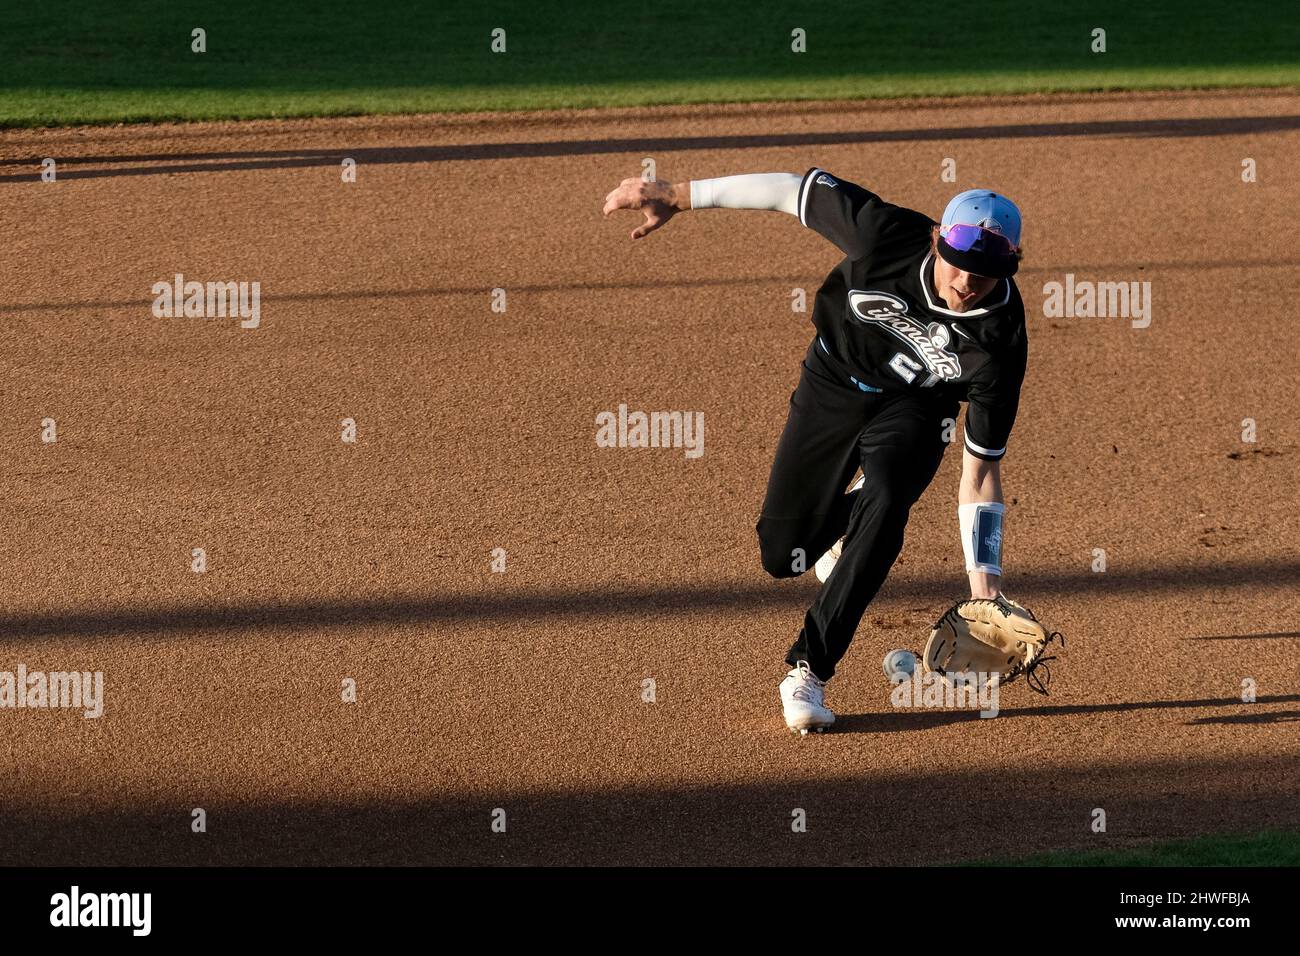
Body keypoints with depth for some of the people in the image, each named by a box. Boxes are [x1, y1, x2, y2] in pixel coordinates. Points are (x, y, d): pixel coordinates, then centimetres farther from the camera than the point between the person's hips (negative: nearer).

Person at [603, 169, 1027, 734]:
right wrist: (677, 196, -20)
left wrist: (983, 579, -32)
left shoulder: (1001, 342, -31)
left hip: (913, 408, -1)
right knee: (782, 555, 1)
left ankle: (808, 670, -21)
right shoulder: (887, 234, -34)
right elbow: (795, 189, -20)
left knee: (886, 503, -32)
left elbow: (981, 470, -25)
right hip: (832, 384, 1)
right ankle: (846, 518, 39)